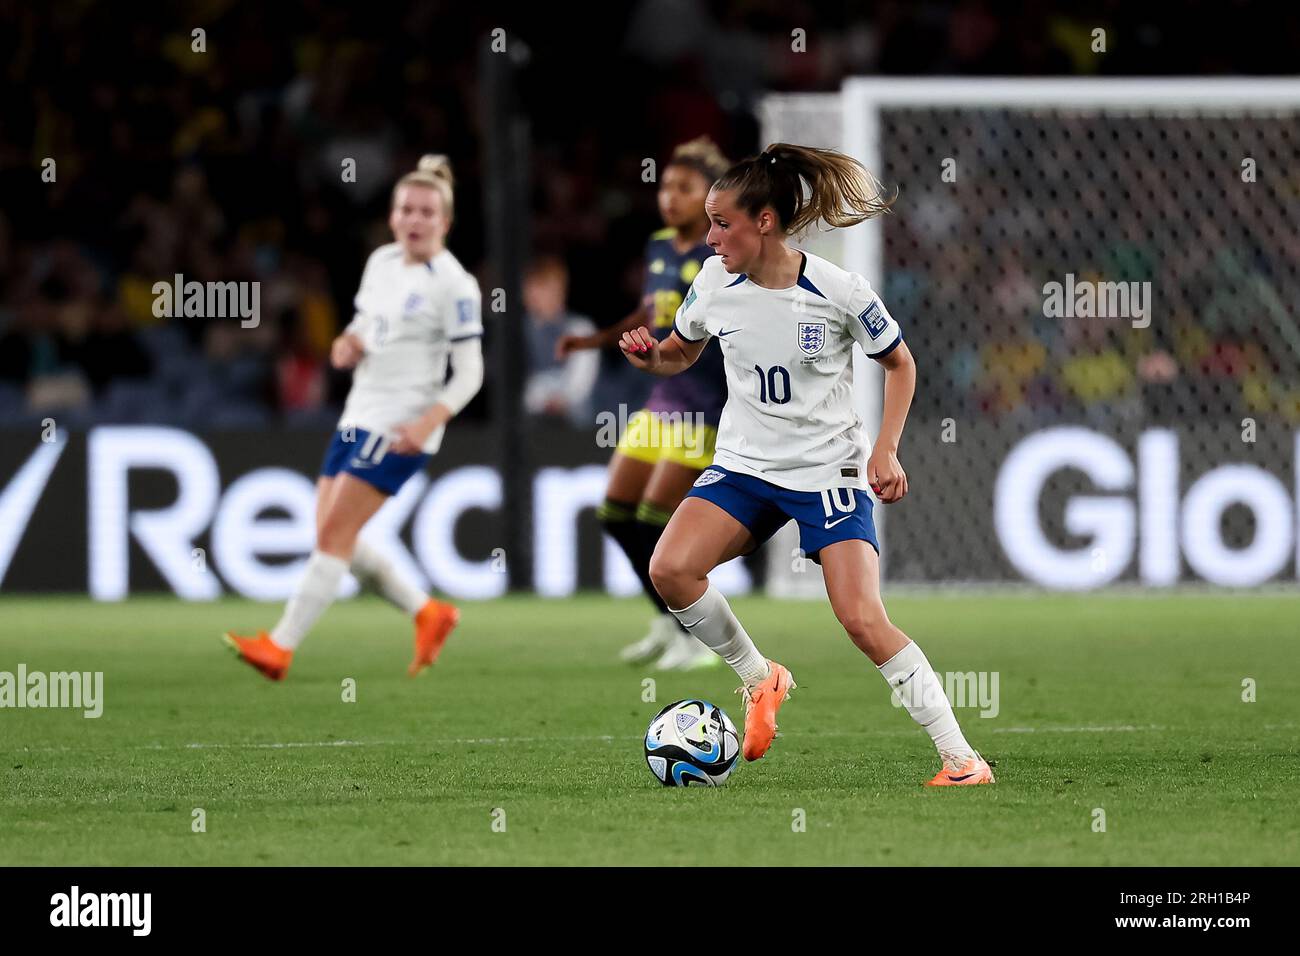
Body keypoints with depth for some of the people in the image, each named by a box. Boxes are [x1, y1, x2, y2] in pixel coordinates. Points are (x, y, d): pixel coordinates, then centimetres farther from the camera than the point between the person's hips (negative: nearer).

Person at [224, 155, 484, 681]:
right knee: (331, 539, 6)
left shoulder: (454, 284, -11)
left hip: (401, 427, -8)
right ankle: (429, 614, 18)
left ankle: (279, 646, -11)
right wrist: (349, 343, 0)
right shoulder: (380, 262, 11)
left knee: (333, 535, -12)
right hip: (360, 415, 8)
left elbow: (469, 373, -11)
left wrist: (429, 421, -25)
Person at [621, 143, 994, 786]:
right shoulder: (715, 282, -4)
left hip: (830, 469, -4)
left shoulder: (839, 292, -15)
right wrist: (648, 354, -10)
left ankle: (961, 757, -8)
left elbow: (899, 364, 1)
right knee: (669, 570, -21)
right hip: (744, 465, 4)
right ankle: (760, 679, 4)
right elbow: (679, 357, 14)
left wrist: (885, 451, -10)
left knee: (864, 621, -18)